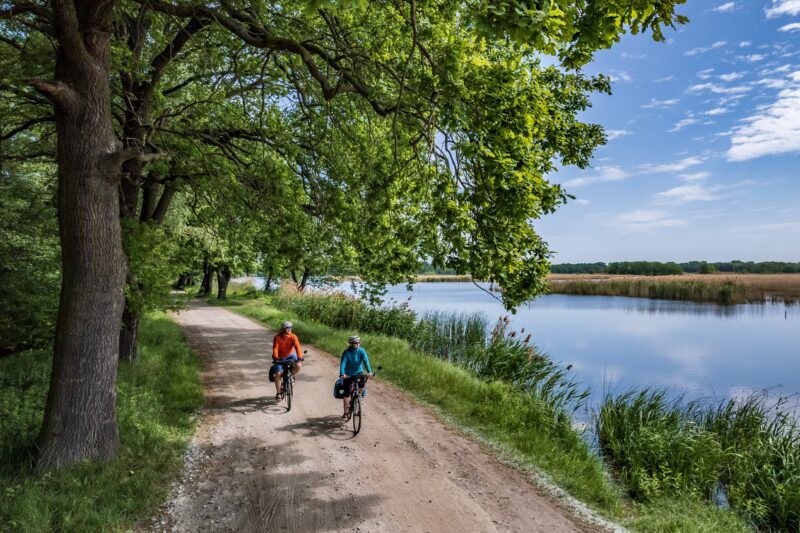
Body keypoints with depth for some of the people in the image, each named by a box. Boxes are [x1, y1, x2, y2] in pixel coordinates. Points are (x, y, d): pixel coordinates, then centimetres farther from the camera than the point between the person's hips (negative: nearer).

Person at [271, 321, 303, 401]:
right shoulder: (277, 337, -22)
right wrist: (275, 358, -48)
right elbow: (275, 349, -30)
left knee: (299, 366, -25)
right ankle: (278, 393, 5)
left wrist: (300, 358, -43)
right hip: (280, 358, -1)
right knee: (278, 374, -12)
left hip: (290, 355, 1)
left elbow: (297, 347, -30)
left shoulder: (293, 337, -20)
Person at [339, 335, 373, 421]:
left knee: (363, 383, -29)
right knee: (346, 394, -6)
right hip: (348, 375, -1)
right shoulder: (346, 352, -14)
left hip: (359, 373, 1)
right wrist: (342, 373, -41)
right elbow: (343, 363, -23)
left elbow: (366, 361, -20)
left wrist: (369, 371, -36)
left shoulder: (361, 351, -9)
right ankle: (346, 413, 7)